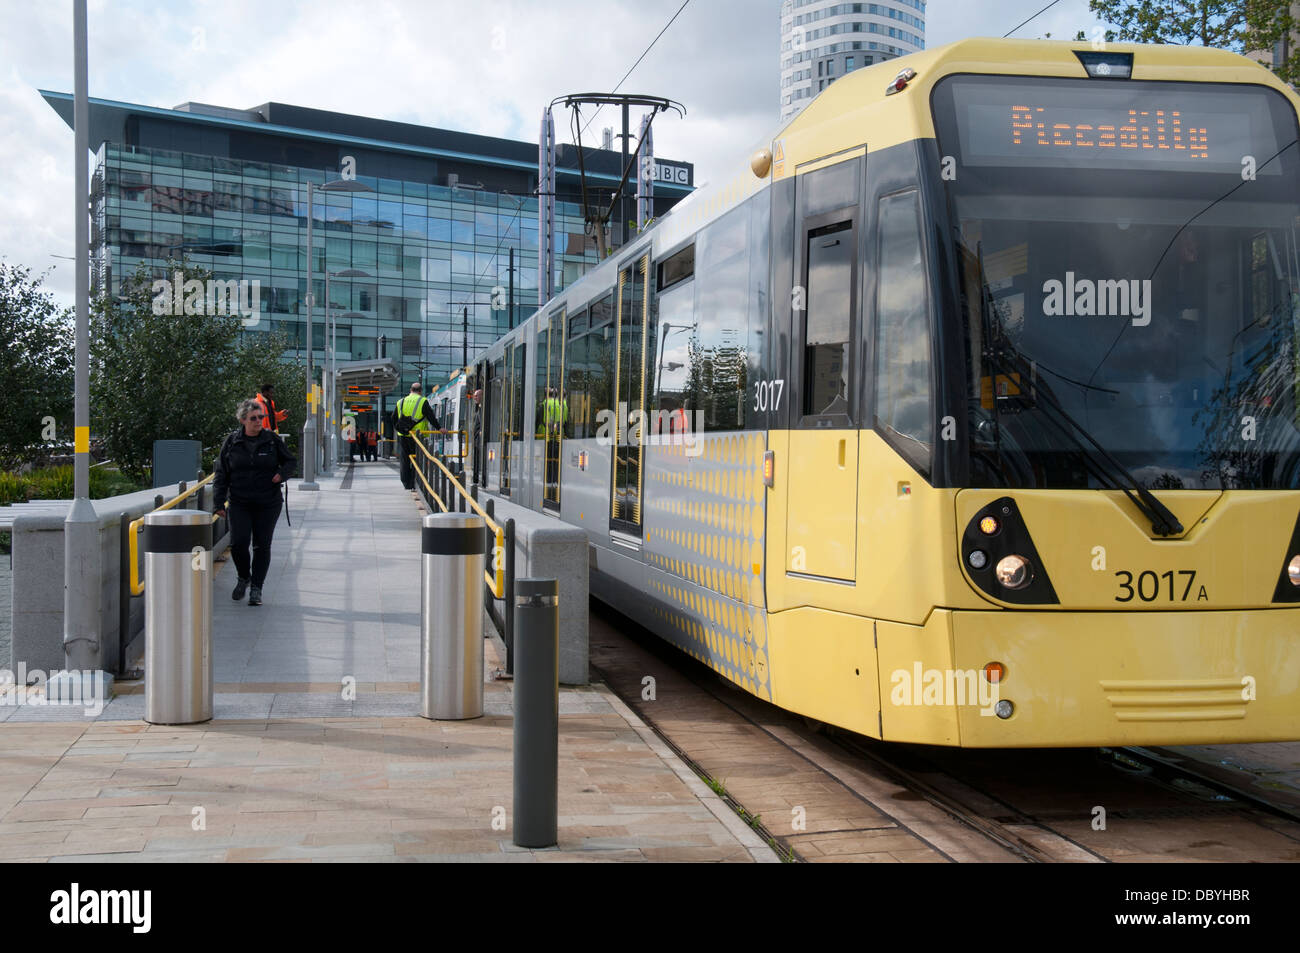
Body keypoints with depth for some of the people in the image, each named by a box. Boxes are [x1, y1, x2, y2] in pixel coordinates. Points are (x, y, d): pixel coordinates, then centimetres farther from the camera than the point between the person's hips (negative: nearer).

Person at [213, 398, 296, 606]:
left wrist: (282, 474, -12)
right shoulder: (232, 442, 1)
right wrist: (218, 503, 0)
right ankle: (243, 578, 17)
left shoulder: (272, 439, 0)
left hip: (268, 504, 0)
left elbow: (291, 461, 10)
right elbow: (221, 475, 5)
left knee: (262, 546, 2)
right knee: (238, 543, -11)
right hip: (240, 503, 0)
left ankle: (256, 589, 13)